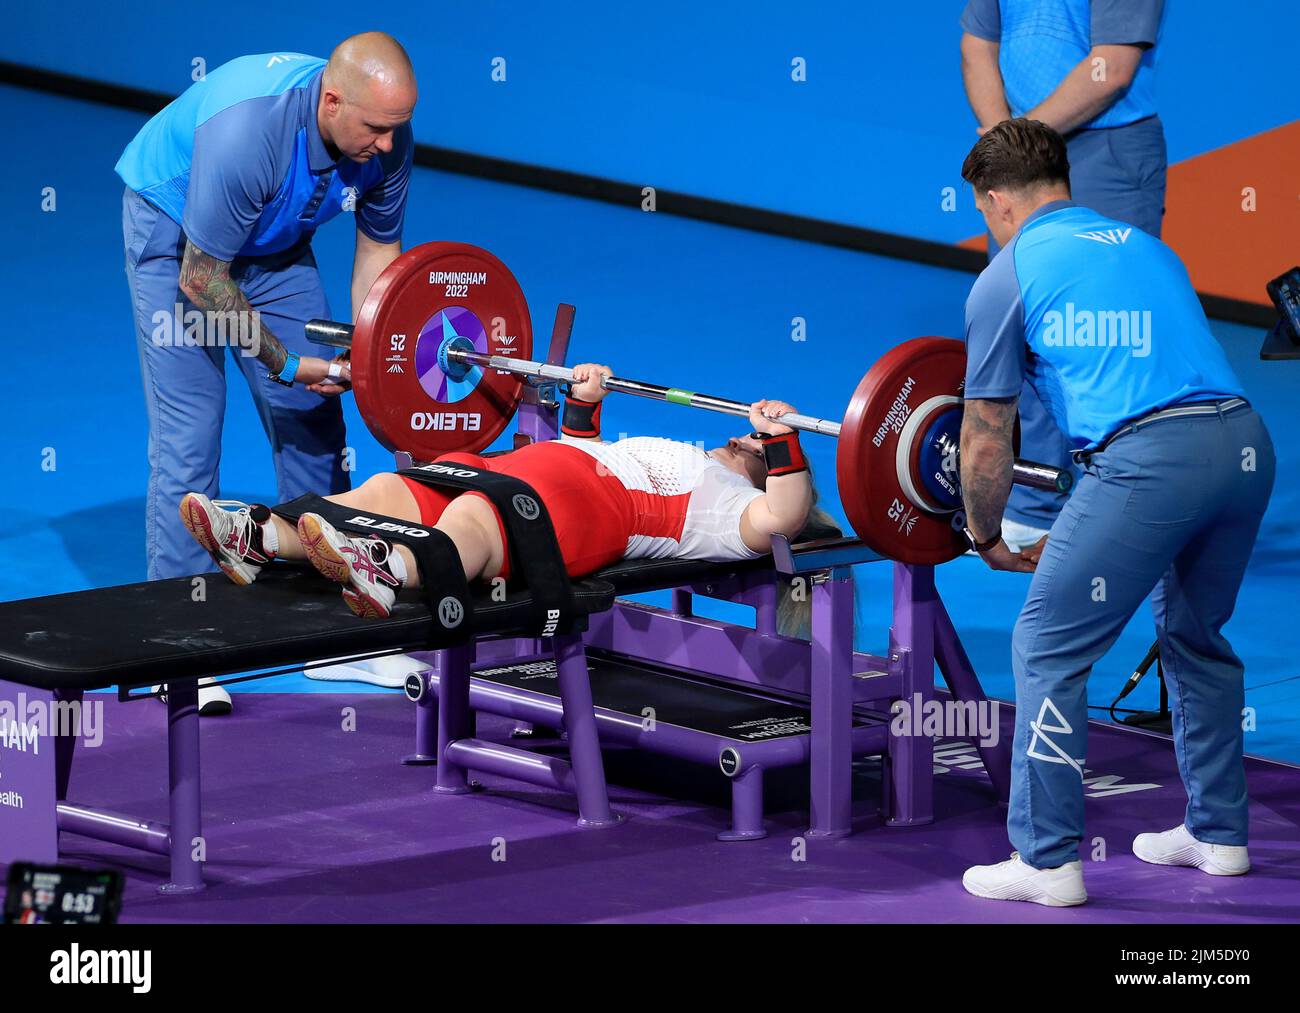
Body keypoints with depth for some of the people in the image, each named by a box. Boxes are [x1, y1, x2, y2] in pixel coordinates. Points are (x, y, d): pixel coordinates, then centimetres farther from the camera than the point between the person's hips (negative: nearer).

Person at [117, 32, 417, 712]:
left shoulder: (387, 139, -21)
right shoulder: (246, 131, -40)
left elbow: (378, 249, -3)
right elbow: (200, 279, -28)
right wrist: (283, 361, -24)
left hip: (275, 239, 6)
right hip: (174, 230, -6)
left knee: (315, 420, 2)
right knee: (188, 437, -12)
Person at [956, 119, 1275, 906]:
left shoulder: (1008, 277, 10)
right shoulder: (1148, 249, 29)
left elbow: (987, 438, 14)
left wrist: (987, 539, 33)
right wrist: (1078, 537, 45)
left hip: (1148, 457, -7)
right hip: (1246, 442, 7)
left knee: (1049, 649, 4)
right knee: (1197, 636, 26)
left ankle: (1047, 862, 3)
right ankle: (1218, 834, 32)